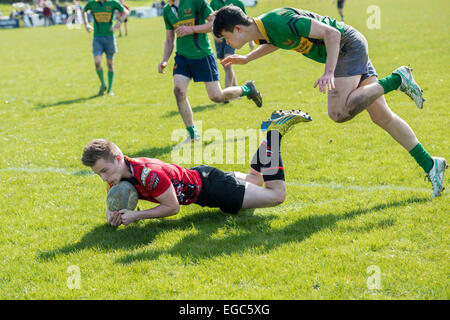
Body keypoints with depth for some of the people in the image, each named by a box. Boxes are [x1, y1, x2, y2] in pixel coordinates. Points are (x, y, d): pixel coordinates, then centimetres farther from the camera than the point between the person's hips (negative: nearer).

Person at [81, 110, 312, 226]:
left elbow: (172, 207, -27)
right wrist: (112, 214, -17)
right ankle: (269, 132, 38)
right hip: (197, 176, 8)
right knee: (256, 180, 31)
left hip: (210, 185, -8)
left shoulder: (148, 173, -37)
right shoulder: (117, 176, -13)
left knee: (277, 195, 0)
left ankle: (275, 132, 7)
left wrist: (136, 216, -30)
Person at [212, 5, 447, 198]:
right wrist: (246, 59, 21)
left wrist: (329, 72, -32)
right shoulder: (263, 30, 1)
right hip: (345, 52, 9)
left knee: (339, 113, -23)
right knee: (382, 117, 5)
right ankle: (430, 165, 10)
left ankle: (396, 80, -9)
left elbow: (331, 33, -27)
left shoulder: (280, 21, -28)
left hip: (347, 47, -9)